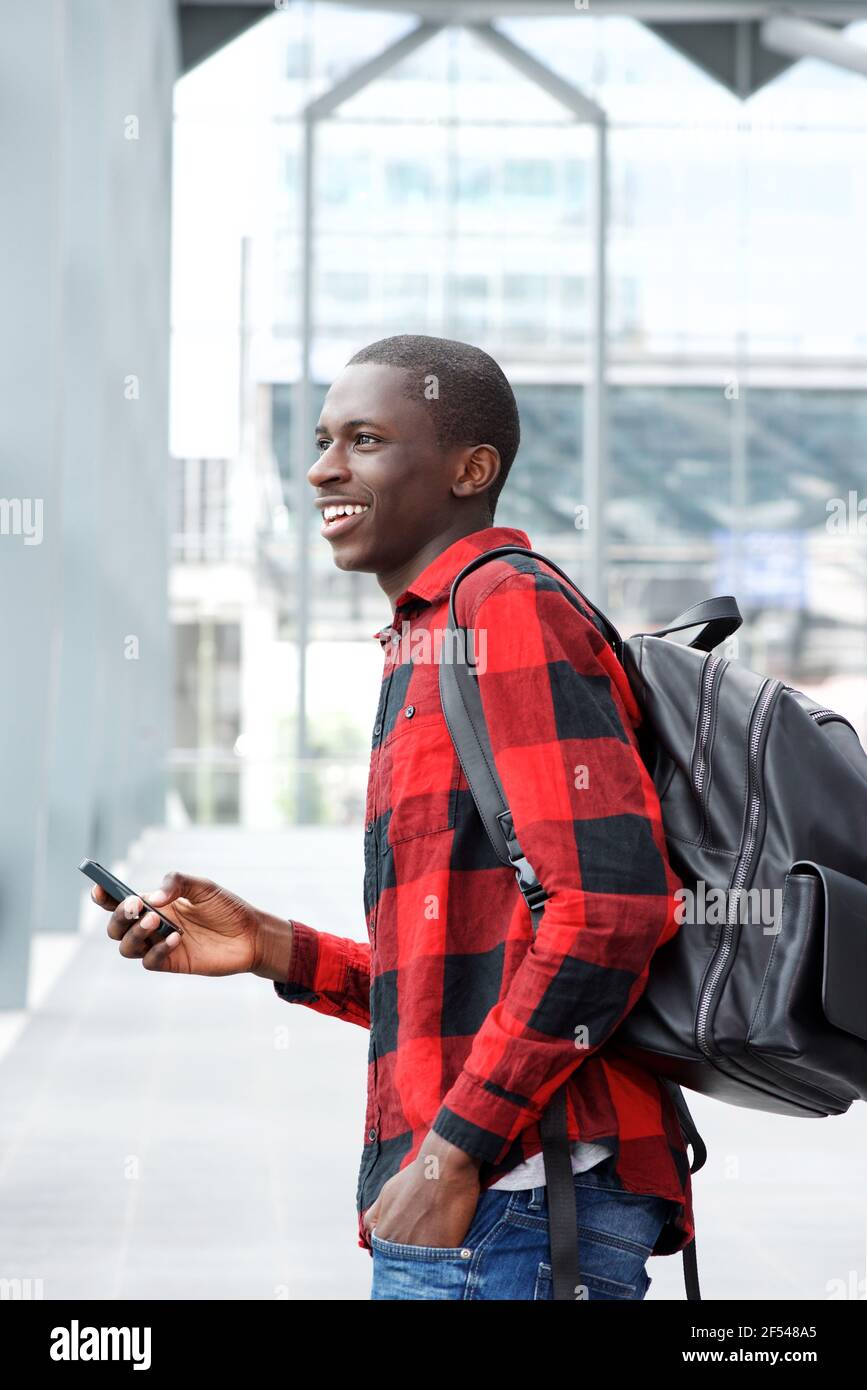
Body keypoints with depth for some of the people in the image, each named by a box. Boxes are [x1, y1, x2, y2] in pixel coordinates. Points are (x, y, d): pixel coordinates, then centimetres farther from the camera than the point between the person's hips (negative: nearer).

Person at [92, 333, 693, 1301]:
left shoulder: (509, 611, -7)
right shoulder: (429, 643, 24)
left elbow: (612, 904, -19)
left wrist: (453, 1149, -19)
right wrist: (276, 951, 13)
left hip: (512, 1197, -10)